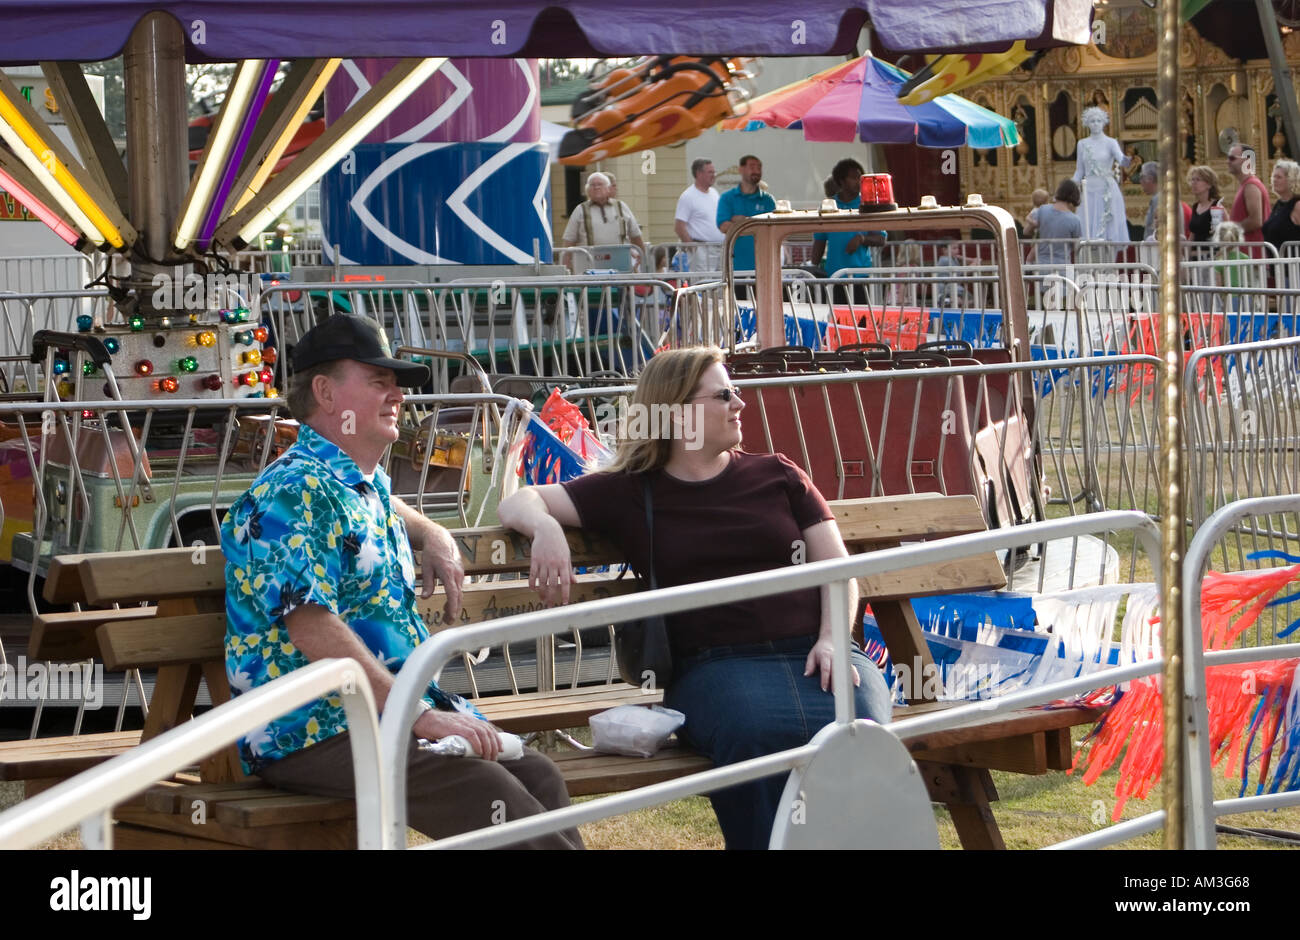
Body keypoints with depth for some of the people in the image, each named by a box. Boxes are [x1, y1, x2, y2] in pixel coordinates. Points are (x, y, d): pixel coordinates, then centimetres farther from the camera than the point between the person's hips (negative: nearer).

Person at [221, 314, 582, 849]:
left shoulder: (370, 484, 19)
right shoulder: (295, 494, -12)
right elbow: (312, 629, -23)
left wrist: (434, 539, 22)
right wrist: (420, 716, -26)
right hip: (312, 734, -9)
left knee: (537, 776, -11)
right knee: (484, 789, -28)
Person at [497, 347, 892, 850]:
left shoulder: (776, 474, 21)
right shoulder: (630, 493, 16)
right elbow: (519, 502, 16)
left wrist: (831, 639, -3)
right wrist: (546, 528, -9)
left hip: (810, 652, 2)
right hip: (715, 663, -2)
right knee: (759, 731, -40)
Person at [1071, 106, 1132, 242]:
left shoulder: (1110, 142, 1)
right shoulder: (1082, 144, 10)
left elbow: (1121, 159, -18)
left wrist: (1126, 160, -41)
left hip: (1108, 190, -3)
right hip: (1090, 190, 3)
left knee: (1111, 231, -4)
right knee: (1090, 230, 0)